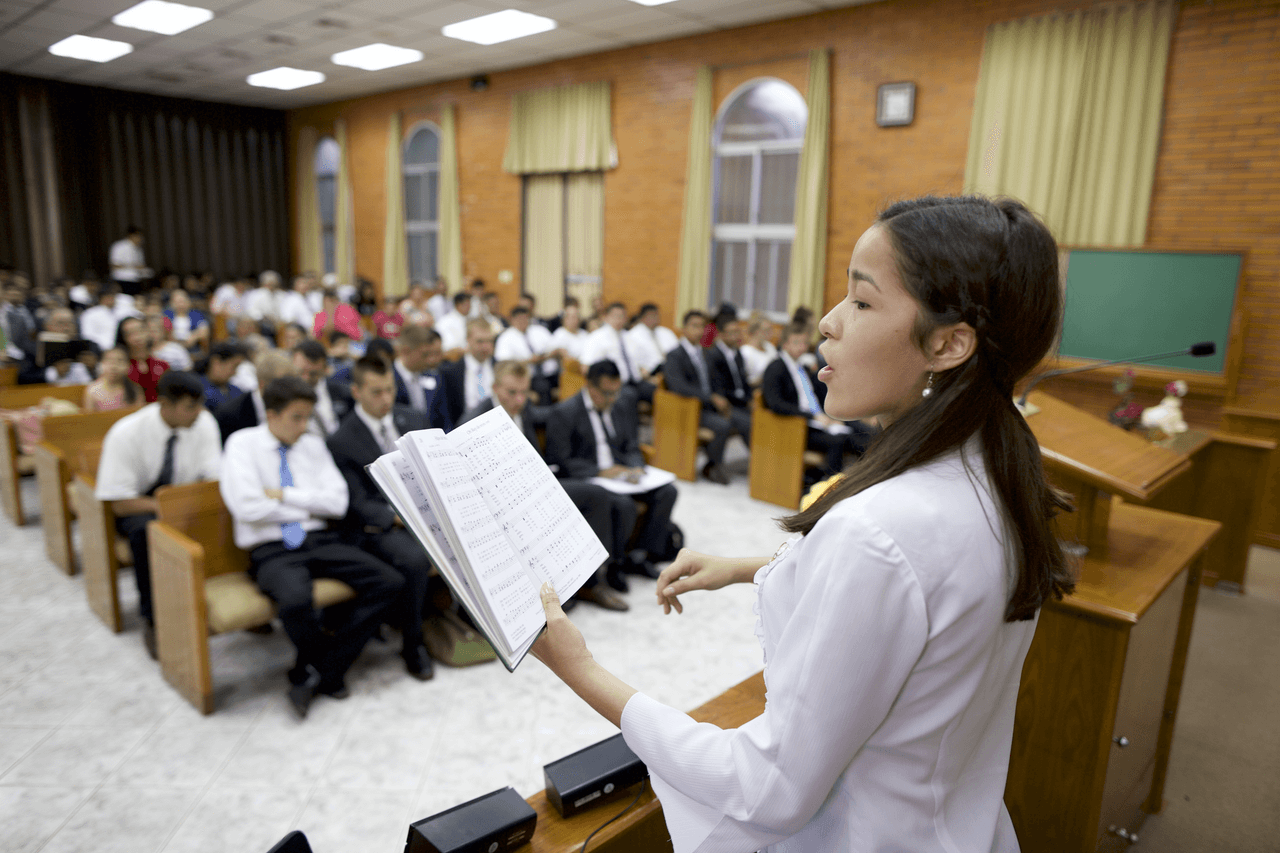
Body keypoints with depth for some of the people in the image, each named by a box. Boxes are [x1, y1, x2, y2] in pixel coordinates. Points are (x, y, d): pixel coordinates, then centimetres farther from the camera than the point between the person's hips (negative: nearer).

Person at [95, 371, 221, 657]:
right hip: (137, 505, -3)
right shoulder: (125, 434, -23)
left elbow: (216, 482, -10)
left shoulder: (204, 423, -15)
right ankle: (152, 619, -21)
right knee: (145, 529, -37)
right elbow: (121, 504, -21)